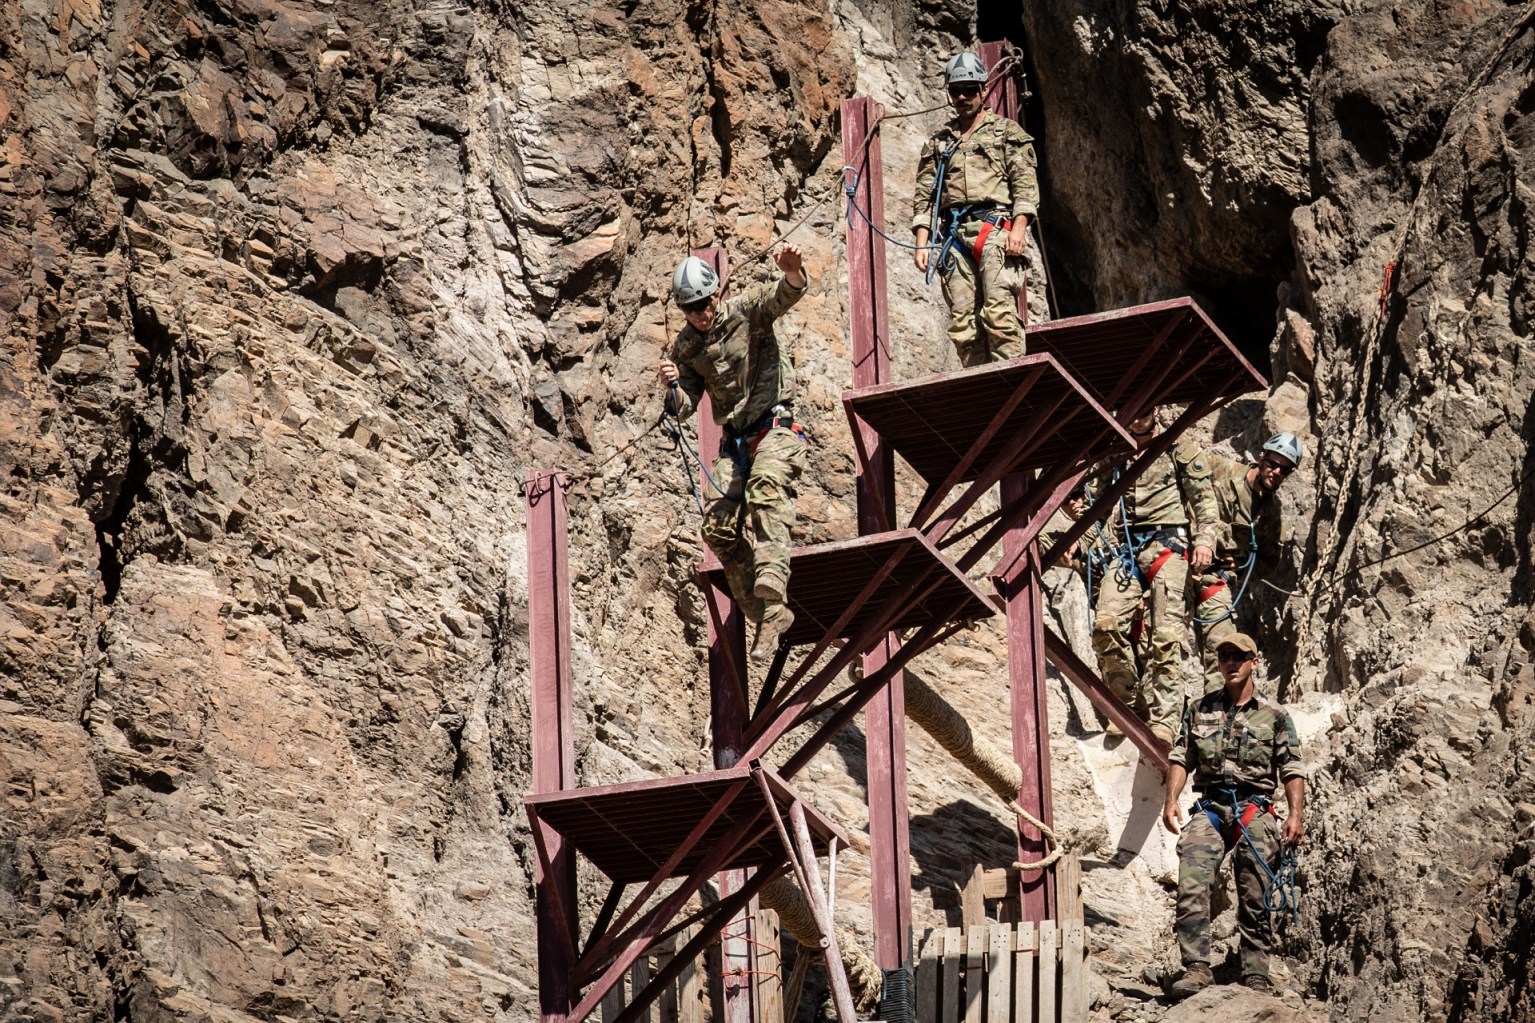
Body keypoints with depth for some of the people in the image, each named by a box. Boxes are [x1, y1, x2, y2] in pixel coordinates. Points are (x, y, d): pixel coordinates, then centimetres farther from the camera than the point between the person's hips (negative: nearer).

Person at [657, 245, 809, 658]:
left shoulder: (748, 312, -3)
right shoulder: (686, 348, 10)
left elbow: (786, 293, -21)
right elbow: (684, 407, 7)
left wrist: (793, 270, -45)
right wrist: (672, 386, -17)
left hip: (774, 426, -6)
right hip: (735, 440, 6)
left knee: (765, 488, -33)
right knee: (718, 526, -7)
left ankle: (772, 602, -51)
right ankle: (766, 616, 3)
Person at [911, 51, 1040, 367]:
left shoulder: (1006, 131, 13)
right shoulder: (938, 143, 23)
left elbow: (1025, 183, 3)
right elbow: (924, 196, 18)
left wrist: (1019, 227, -11)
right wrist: (922, 243, 6)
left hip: (995, 227, -4)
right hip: (953, 235, 4)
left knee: (999, 312, -17)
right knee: (962, 322, -4)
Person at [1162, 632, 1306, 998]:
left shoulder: (1274, 716, 10)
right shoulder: (1200, 711, 16)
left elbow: (1292, 770, 5)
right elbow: (1180, 758, 13)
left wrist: (1296, 813, -7)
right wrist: (1171, 800, -2)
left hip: (1254, 810, -1)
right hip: (1210, 807, 1)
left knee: (1254, 896, -2)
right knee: (1191, 886, -18)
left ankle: (1256, 976, 2)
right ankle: (1196, 968, -23)